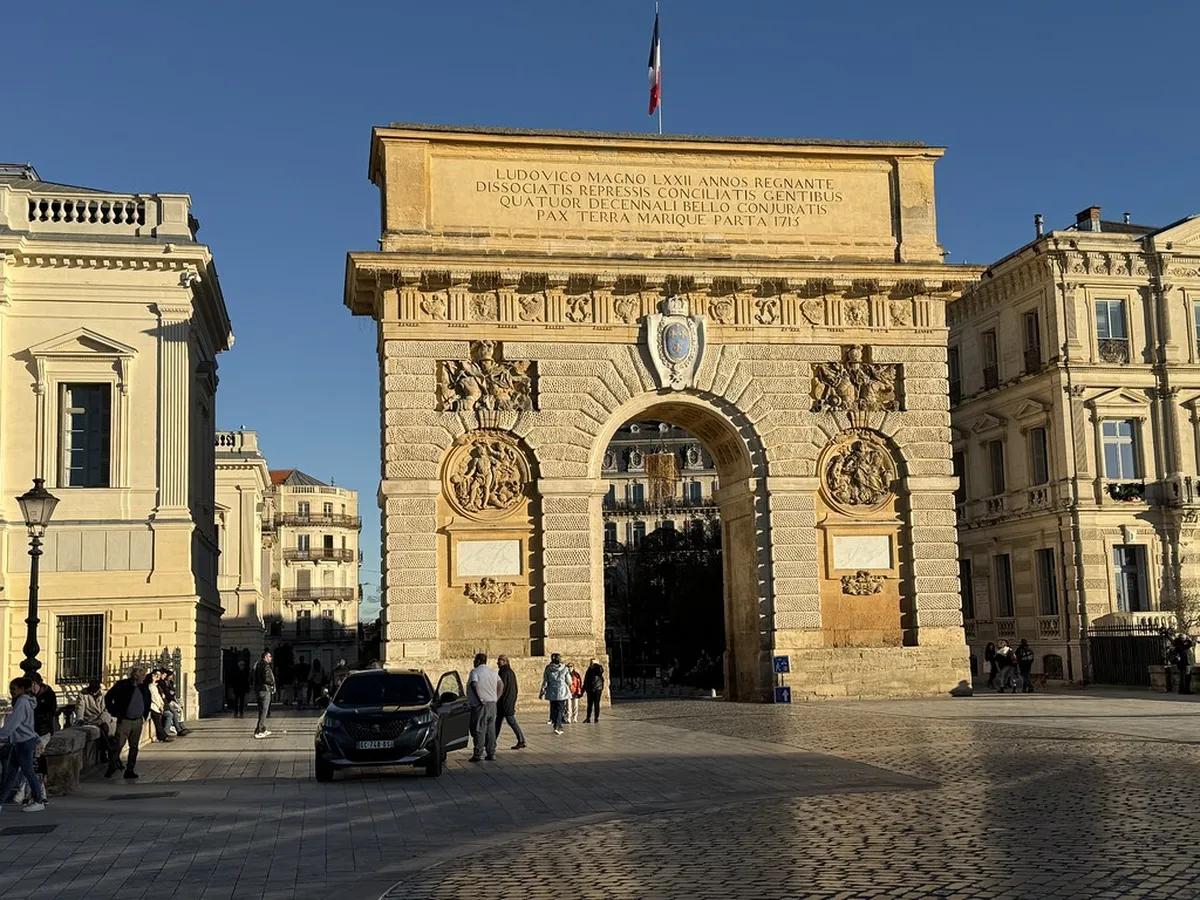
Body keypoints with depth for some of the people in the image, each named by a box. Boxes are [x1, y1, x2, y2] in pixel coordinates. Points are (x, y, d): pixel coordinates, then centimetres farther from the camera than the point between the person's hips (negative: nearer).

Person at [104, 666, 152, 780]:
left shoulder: (144, 687, 6)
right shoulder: (122, 685, -9)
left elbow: (148, 701, 24)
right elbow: (108, 697, -3)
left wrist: (145, 715, 16)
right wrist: (115, 713, -5)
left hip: (138, 721, 5)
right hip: (124, 720, -5)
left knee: (134, 746, 7)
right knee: (118, 744, -11)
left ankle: (130, 770, 13)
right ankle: (111, 767, 1)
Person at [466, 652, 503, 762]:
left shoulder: (475, 671, -8)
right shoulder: (493, 671, 14)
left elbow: (474, 685, -24)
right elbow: (501, 684, 16)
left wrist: (479, 699, -20)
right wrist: (496, 698, 13)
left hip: (480, 704, -6)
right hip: (492, 703, 7)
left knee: (479, 729, -4)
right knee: (491, 729, 11)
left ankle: (478, 754, -6)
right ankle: (491, 753, 12)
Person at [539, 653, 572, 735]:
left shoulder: (548, 669, -2)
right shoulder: (565, 669, -6)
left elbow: (545, 682, 1)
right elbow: (569, 682, -1)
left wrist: (542, 692, 9)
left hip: (552, 693, 2)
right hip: (562, 692, -2)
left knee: (554, 710, 12)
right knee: (560, 710, 2)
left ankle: (556, 726, 15)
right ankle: (557, 727, -12)